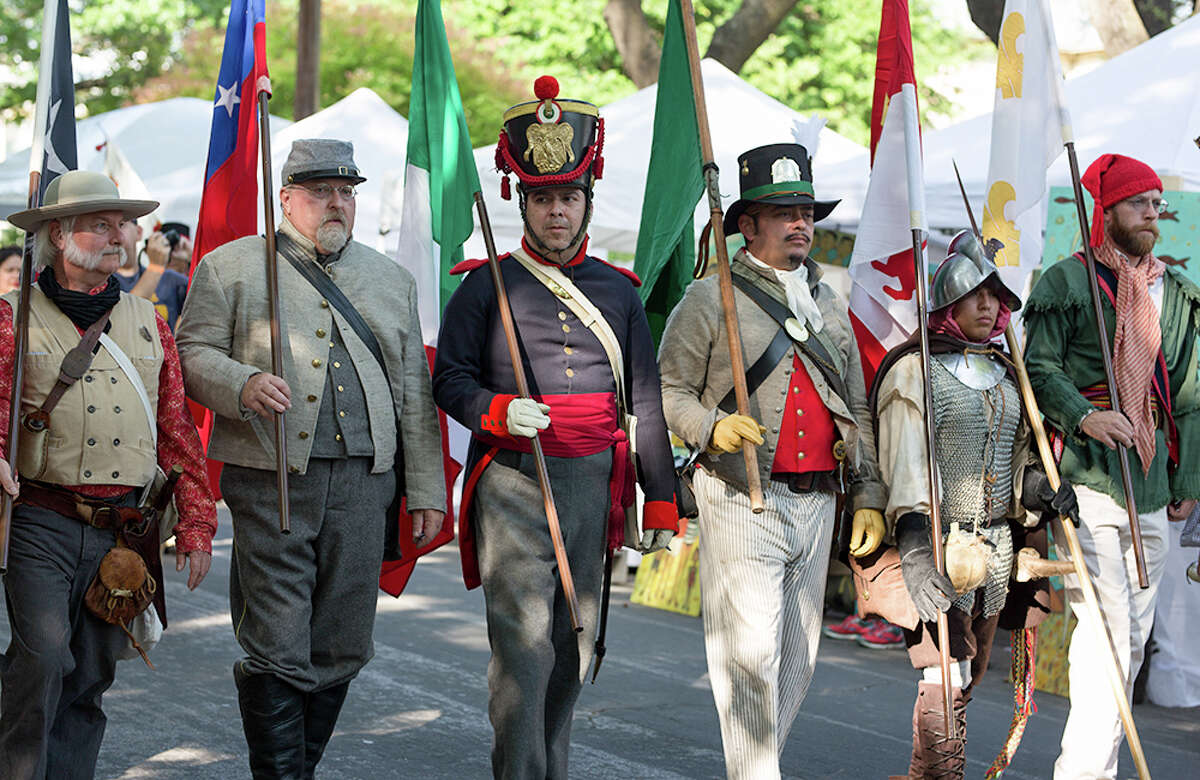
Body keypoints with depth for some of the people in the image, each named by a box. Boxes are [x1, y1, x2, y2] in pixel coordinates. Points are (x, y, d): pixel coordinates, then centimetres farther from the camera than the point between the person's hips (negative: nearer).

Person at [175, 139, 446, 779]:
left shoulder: (392, 281, 17)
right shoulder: (230, 268, 6)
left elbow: (413, 393, 16)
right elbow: (192, 354, 2)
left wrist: (426, 491, 12)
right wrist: (241, 385, -20)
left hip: (363, 484, 4)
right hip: (271, 483, -4)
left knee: (342, 650, 6)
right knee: (276, 651, -6)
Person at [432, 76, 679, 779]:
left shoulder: (617, 291, 11)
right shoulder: (487, 285, 3)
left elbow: (648, 403, 12)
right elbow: (450, 379, 2)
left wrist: (662, 502, 8)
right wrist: (500, 412, -19)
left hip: (593, 484, 4)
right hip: (513, 483, -3)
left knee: (576, 640, 9)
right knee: (523, 640, -12)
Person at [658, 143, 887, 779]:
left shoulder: (829, 306, 18)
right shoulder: (711, 299, 0)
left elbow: (858, 410, 20)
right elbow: (667, 390, 0)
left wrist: (869, 497, 14)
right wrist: (712, 427, -20)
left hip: (816, 502, 6)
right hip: (742, 502, -6)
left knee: (798, 655, 9)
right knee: (751, 653, -10)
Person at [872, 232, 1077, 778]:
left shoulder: (1006, 375, 16)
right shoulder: (914, 371, -6)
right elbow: (905, 463, -15)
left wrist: (1038, 486, -1)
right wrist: (915, 542, -27)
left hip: (998, 547, 7)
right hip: (938, 544, -7)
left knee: (968, 677, 11)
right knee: (946, 679, -13)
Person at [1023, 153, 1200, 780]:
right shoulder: (1065, 282, 0)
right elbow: (1039, 366, -6)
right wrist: (1083, 417, -23)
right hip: (1087, 476, -7)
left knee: (1134, 632, 10)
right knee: (1105, 623, -15)